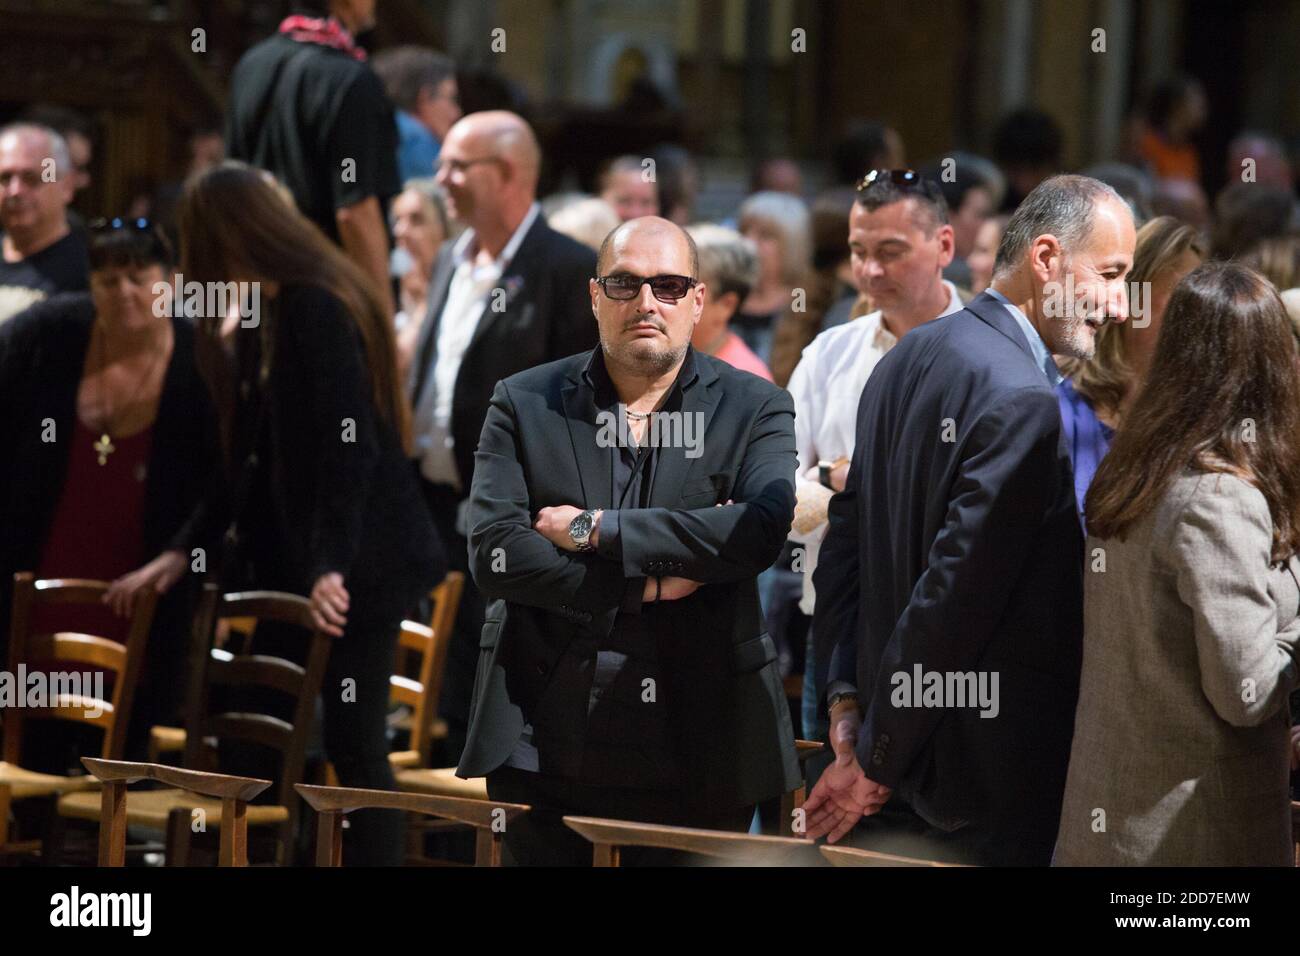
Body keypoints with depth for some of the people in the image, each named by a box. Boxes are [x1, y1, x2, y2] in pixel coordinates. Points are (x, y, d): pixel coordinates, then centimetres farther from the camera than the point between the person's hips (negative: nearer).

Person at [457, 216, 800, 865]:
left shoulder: (753, 409, 4)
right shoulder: (525, 403, 6)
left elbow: (761, 530, -15)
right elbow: (494, 553, -7)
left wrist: (594, 530, -15)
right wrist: (648, 583, -13)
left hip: (698, 750, -1)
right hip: (547, 745, 1)